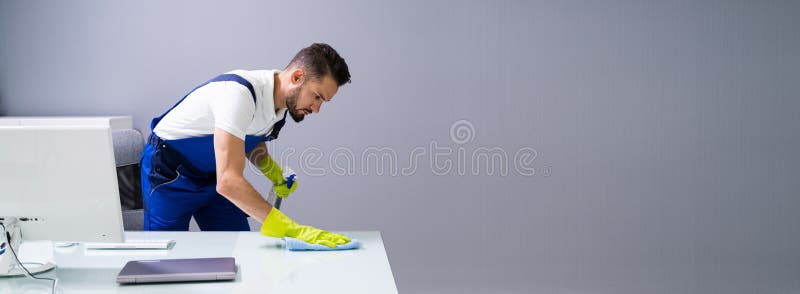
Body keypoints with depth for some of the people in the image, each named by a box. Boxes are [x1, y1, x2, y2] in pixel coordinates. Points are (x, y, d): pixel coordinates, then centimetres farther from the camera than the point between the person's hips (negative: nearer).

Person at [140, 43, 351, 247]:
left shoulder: (284, 102, -9)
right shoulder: (239, 93, -35)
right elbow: (228, 181, -44)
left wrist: (275, 174, -7)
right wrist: (291, 229, -48)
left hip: (212, 176, 7)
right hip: (170, 175, -7)